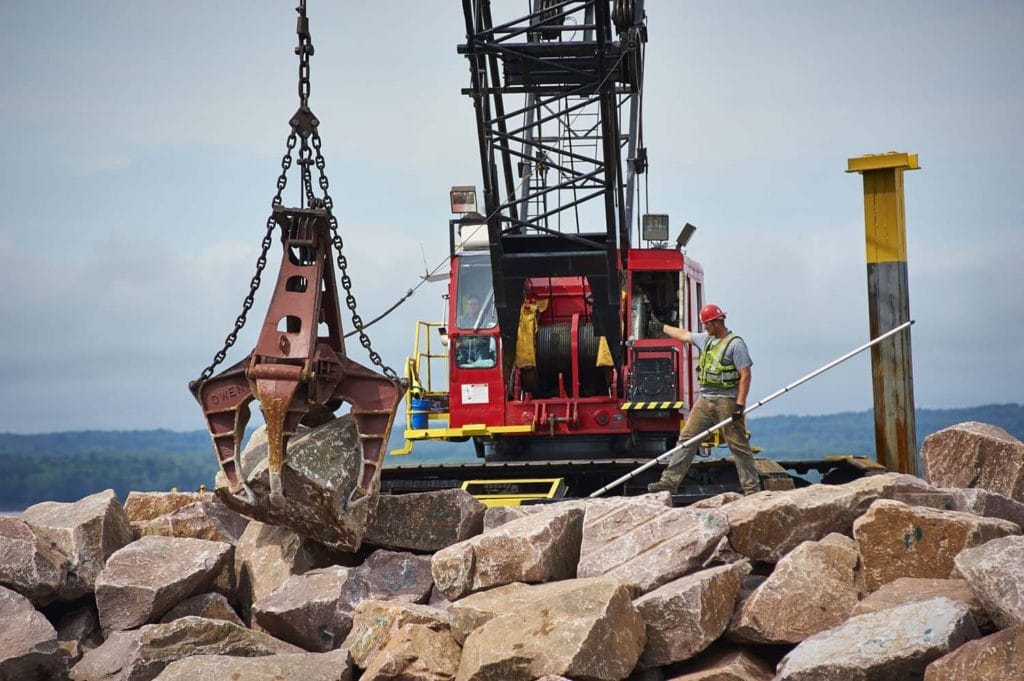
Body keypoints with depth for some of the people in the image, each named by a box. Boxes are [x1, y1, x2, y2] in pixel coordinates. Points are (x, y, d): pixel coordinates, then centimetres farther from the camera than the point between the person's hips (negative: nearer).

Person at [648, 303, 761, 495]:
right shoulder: (706, 340, 14)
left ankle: (752, 487, 0)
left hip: (726, 401, -8)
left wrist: (740, 404, -20)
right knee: (687, 438, 4)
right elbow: (683, 334, 32)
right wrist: (662, 327, 42)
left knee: (738, 445, -4)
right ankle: (670, 481, 5)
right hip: (705, 400, 8)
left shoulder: (735, 344, -10)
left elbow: (745, 375, -14)